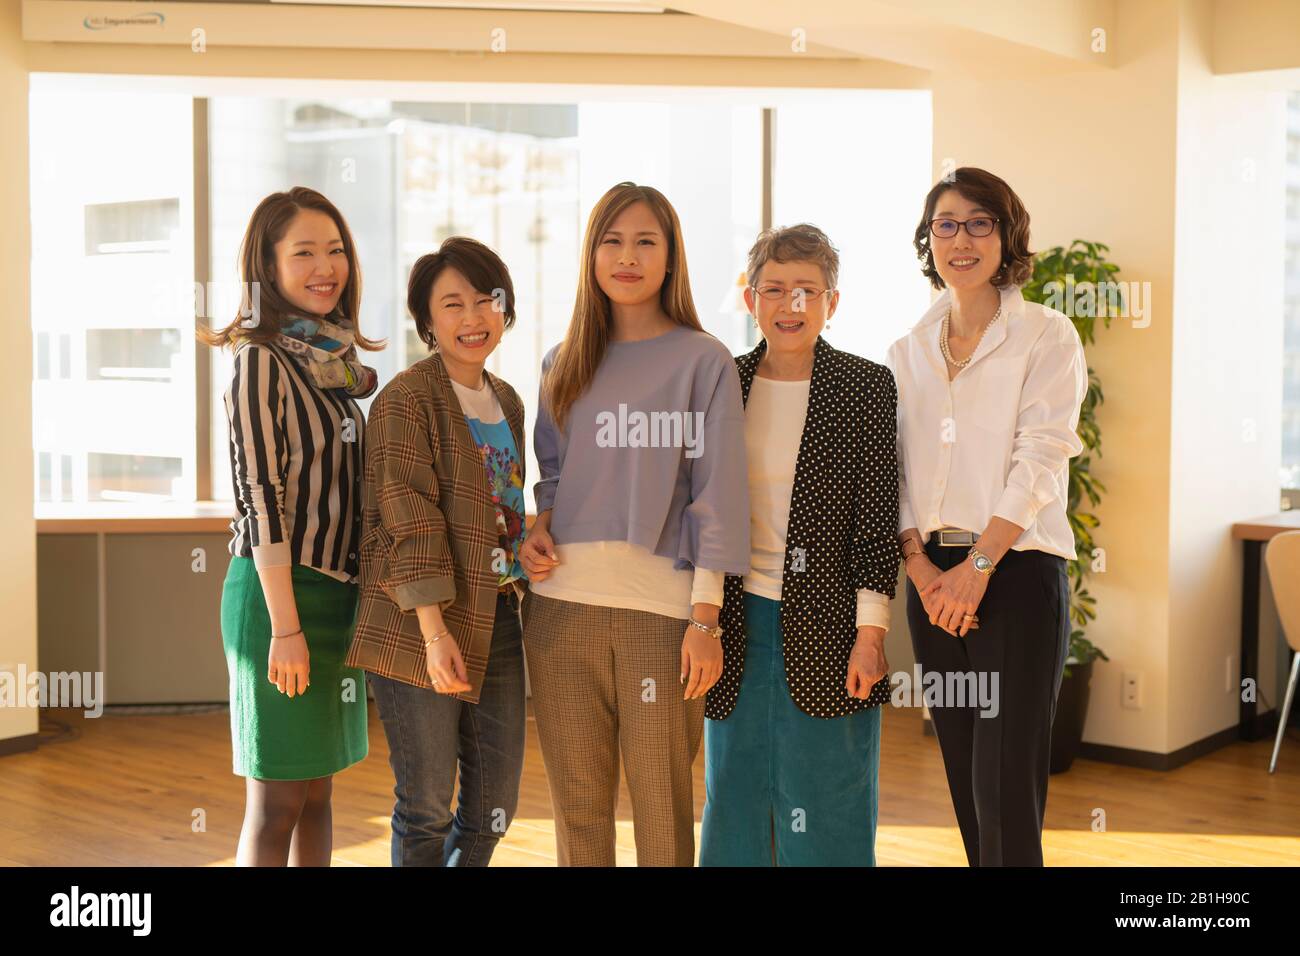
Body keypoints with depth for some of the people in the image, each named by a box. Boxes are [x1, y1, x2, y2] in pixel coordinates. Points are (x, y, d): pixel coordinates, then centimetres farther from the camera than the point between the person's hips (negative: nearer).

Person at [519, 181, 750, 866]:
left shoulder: (703, 361, 1)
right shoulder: (562, 365, 14)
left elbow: (716, 494, -4)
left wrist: (705, 616, -10)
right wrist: (537, 530, 0)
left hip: (660, 607, -4)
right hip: (561, 607, 4)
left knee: (662, 806, 2)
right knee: (577, 804, 9)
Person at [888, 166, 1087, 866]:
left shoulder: (1047, 336, 1)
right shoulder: (907, 353, 13)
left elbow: (1040, 460, -9)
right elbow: (893, 473, 8)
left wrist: (977, 565, -16)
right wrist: (922, 567, -7)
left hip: (1016, 568, -4)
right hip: (932, 577, 5)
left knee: (1006, 786, -9)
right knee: (964, 779, 8)